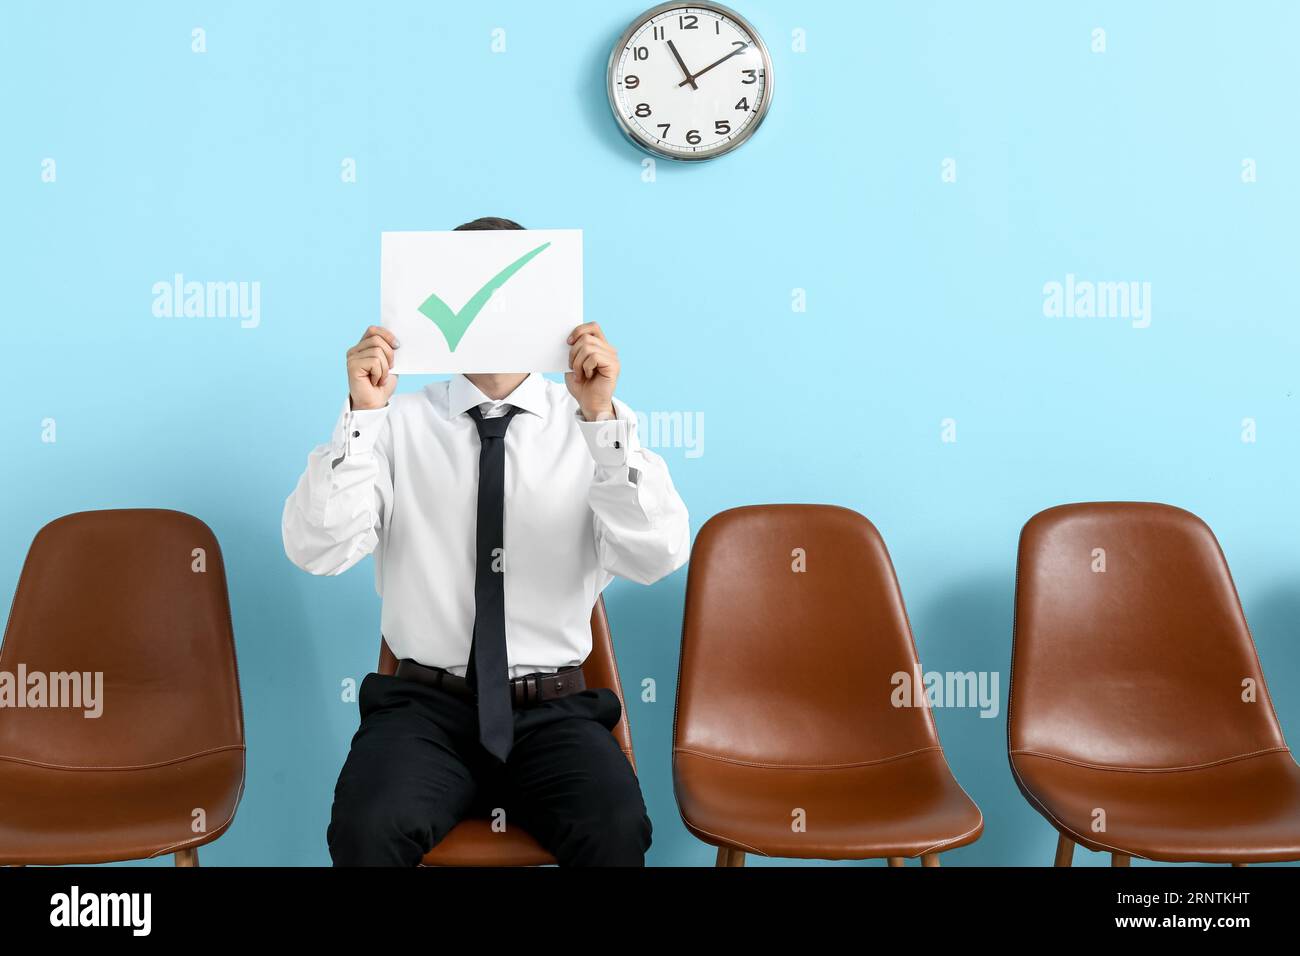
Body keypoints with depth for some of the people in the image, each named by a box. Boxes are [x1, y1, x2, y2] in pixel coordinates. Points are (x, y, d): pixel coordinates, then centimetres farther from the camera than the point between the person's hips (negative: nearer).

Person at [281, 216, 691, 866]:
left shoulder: (592, 427, 2)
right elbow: (315, 552, -7)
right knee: (366, 830, -27)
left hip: (554, 710, 0)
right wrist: (361, 417, -18)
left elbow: (655, 558, -11)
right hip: (427, 704, 0)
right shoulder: (399, 422, 3)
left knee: (617, 832, -27)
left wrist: (603, 420, -22)